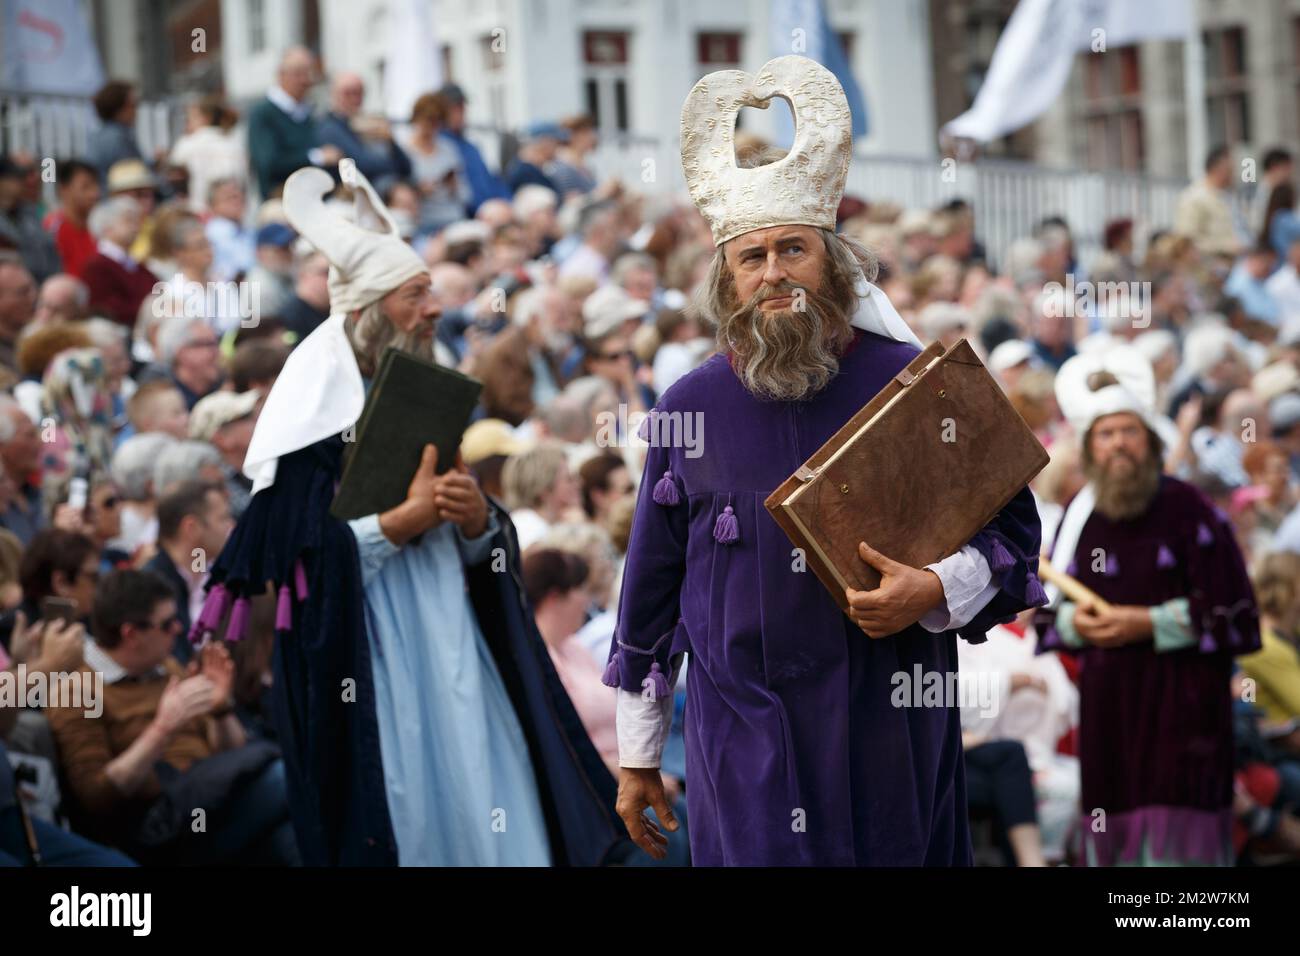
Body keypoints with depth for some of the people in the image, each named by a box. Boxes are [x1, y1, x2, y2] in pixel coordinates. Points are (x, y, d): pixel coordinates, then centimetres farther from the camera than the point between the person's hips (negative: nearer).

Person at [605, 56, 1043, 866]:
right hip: (747, 750, 0)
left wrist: (939, 590, -15)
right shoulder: (691, 408, 5)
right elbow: (650, 589, 11)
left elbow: (1014, 529, 6)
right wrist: (637, 754, 12)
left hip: (891, 735, 0)